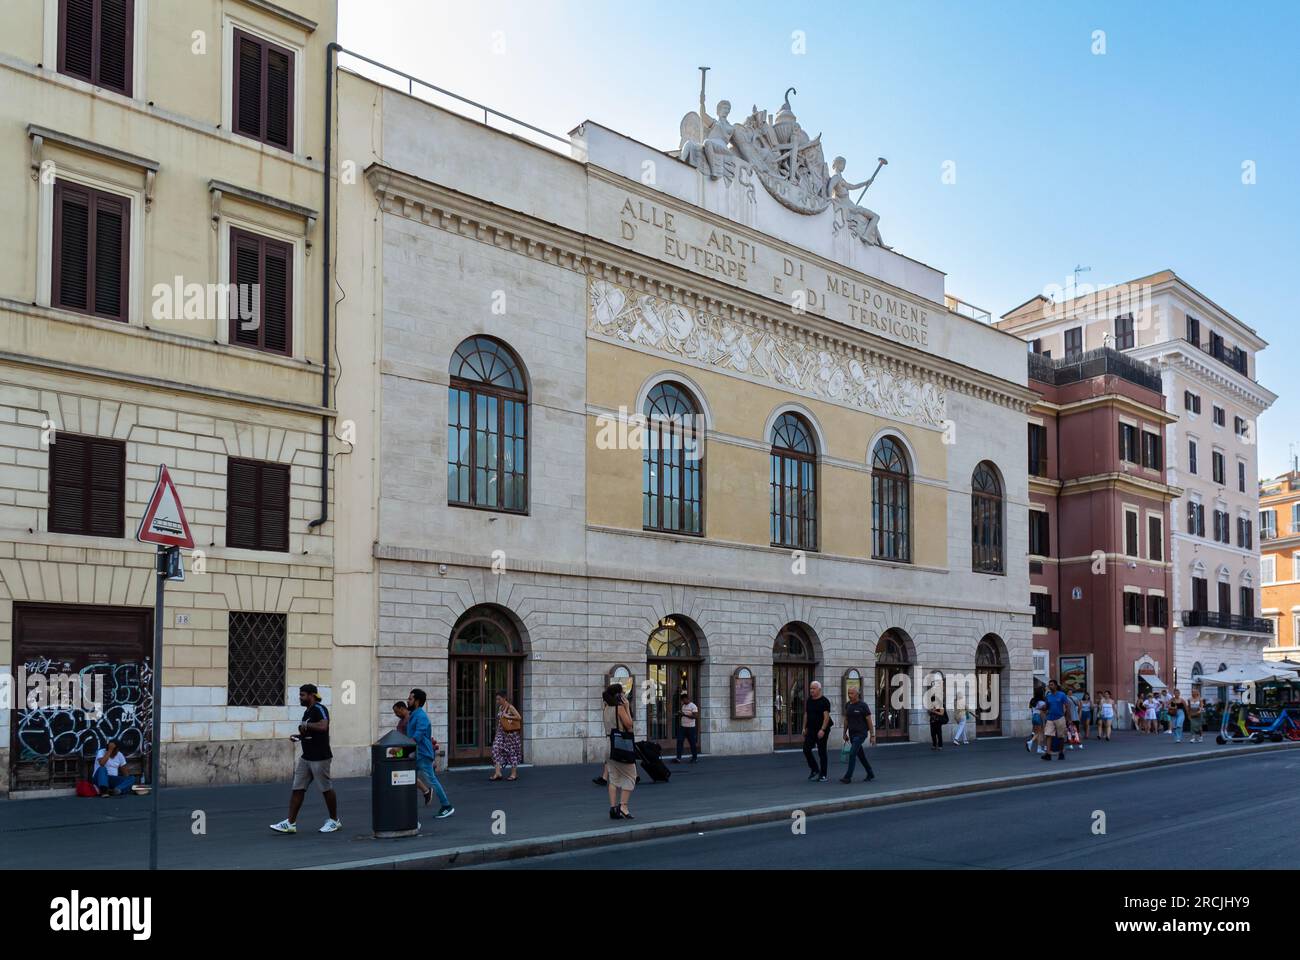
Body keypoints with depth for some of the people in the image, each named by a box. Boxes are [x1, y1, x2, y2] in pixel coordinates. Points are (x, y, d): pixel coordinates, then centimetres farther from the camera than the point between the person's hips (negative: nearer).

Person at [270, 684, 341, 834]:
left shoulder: (319, 709, -14)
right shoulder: (307, 711, 16)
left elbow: (323, 726, -32)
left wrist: (306, 725, -19)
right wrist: (299, 736, 9)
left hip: (320, 758, -9)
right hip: (306, 757, 9)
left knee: (326, 789, 2)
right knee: (297, 789, 3)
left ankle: (334, 821, 16)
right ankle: (290, 823, 4)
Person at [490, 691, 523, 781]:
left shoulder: (510, 707, -11)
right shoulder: (500, 708, 10)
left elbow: (519, 717, -19)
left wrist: (508, 716, -21)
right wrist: (497, 731, 14)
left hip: (510, 732, -7)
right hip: (501, 732, 7)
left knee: (512, 751, 1)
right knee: (496, 749, -7)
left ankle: (514, 774, 12)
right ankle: (497, 773, -7)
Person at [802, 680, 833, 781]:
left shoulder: (824, 701, -9)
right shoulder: (809, 700, 11)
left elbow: (826, 717, -16)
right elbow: (806, 715, 17)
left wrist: (822, 729, -24)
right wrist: (804, 728, 12)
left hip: (821, 731, -6)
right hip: (811, 730, 6)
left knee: (821, 752, -1)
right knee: (806, 749, -2)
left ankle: (823, 775, 7)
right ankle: (814, 769, 16)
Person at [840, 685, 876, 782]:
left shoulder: (863, 706, -12)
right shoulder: (847, 705, 5)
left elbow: (869, 721, -9)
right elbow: (846, 720, 14)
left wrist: (872, 736, -9)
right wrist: (845, 733, 13)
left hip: (861, 734, -7)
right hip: (852, 734, 7)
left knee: (852, 754, -15)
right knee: (860, 755, 14)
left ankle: (848, 777, -14)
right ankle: (870, 774, 31)